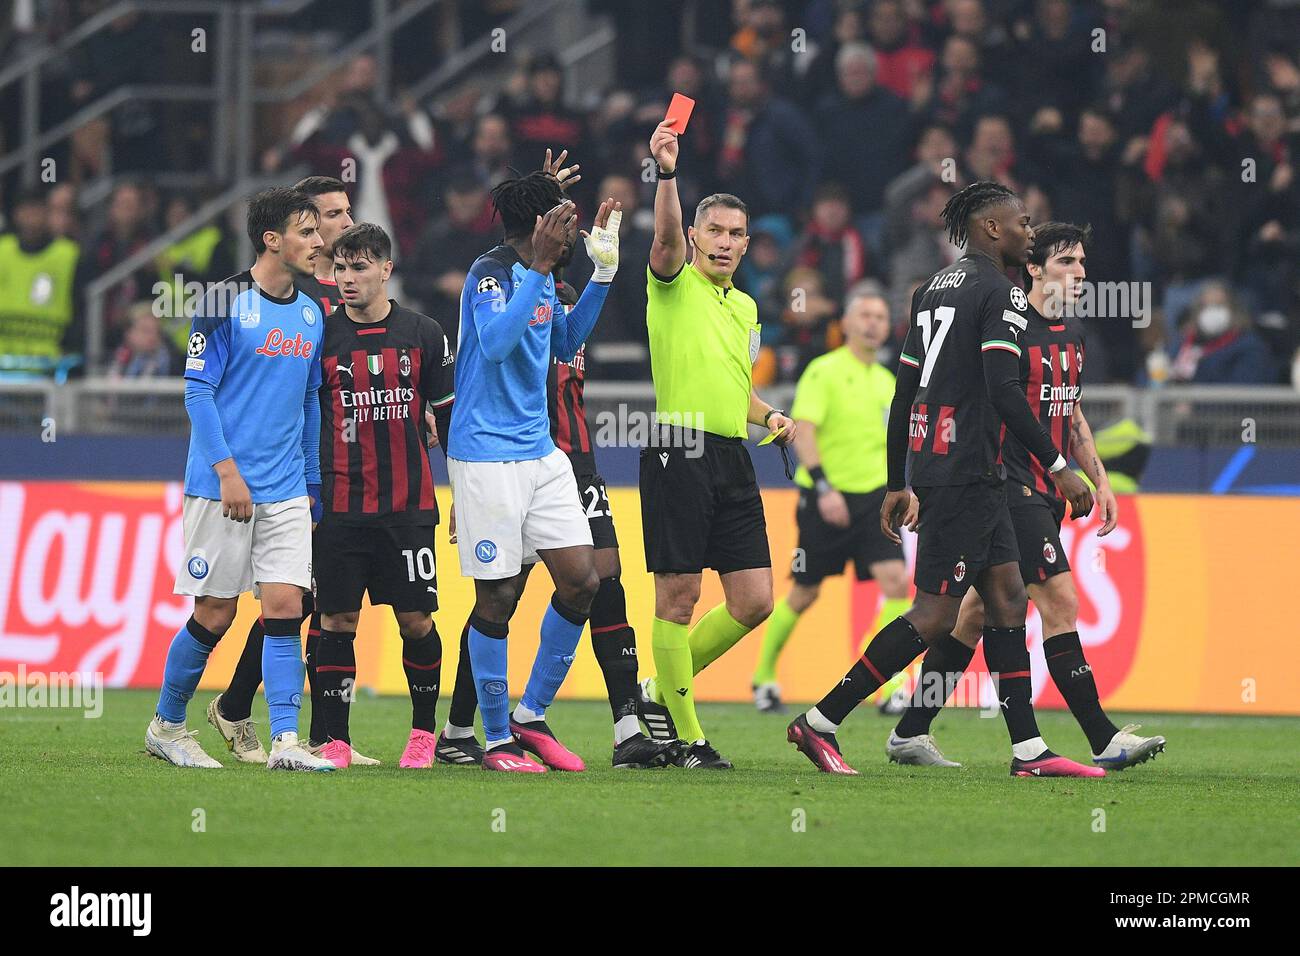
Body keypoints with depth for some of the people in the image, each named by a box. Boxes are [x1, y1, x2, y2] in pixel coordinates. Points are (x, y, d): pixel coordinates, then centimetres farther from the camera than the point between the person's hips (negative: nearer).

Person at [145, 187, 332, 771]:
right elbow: (198, 392, -8)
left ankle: (285, 741, -9)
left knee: (285, 608, -6)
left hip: (286, 492, 5)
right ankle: (166, 727, 17)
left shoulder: (312, 315, 12)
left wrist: (312, 487, 17)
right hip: (222, 486, -5)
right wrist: (227, 471, -16)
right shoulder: (225, 303, -7)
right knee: (215, 614, 0)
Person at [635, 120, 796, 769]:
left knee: (754, 601, 2)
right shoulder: (674, 283, 0)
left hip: (731, 459, 7)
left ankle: (662, 690, 19)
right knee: (679, 596, -4)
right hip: (678, 449, -7)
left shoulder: (745, 307, 21)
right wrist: (666, 175, -38)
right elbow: (666, 237, -23)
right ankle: (686, 737, 3)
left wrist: (769, 416, 13)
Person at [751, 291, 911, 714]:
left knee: (895, 581, -14)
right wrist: (823, 487, -26)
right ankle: (764, 675, 25)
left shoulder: (886, 381, 14)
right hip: (827, 499, -5)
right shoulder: (824, 371, -7)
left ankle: (892, 686, -15)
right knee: (805, 593, 5)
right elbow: (802, 429, -16)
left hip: (874, 496, 5)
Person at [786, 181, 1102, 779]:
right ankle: (819, 723, -6)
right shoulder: (999, 292, -9)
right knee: (935, 615, -7)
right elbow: (1004, 391, -19)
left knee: (1007, 596, 9)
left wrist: (898, 485, 23)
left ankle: (1029, 751, 7)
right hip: (964, 469, -10)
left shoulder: (933, 289, 17)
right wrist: (1057, 467, -15)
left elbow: (903, 393, 19)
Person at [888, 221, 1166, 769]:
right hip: (1012, 490, -9)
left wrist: (1100, 482, 20)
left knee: (979, 610, 10)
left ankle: (910, 733, 15)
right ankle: (1105, 741, -13)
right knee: (1060, 602, -12)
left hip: (1047, 495, 9)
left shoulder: (1073, 333, 15)